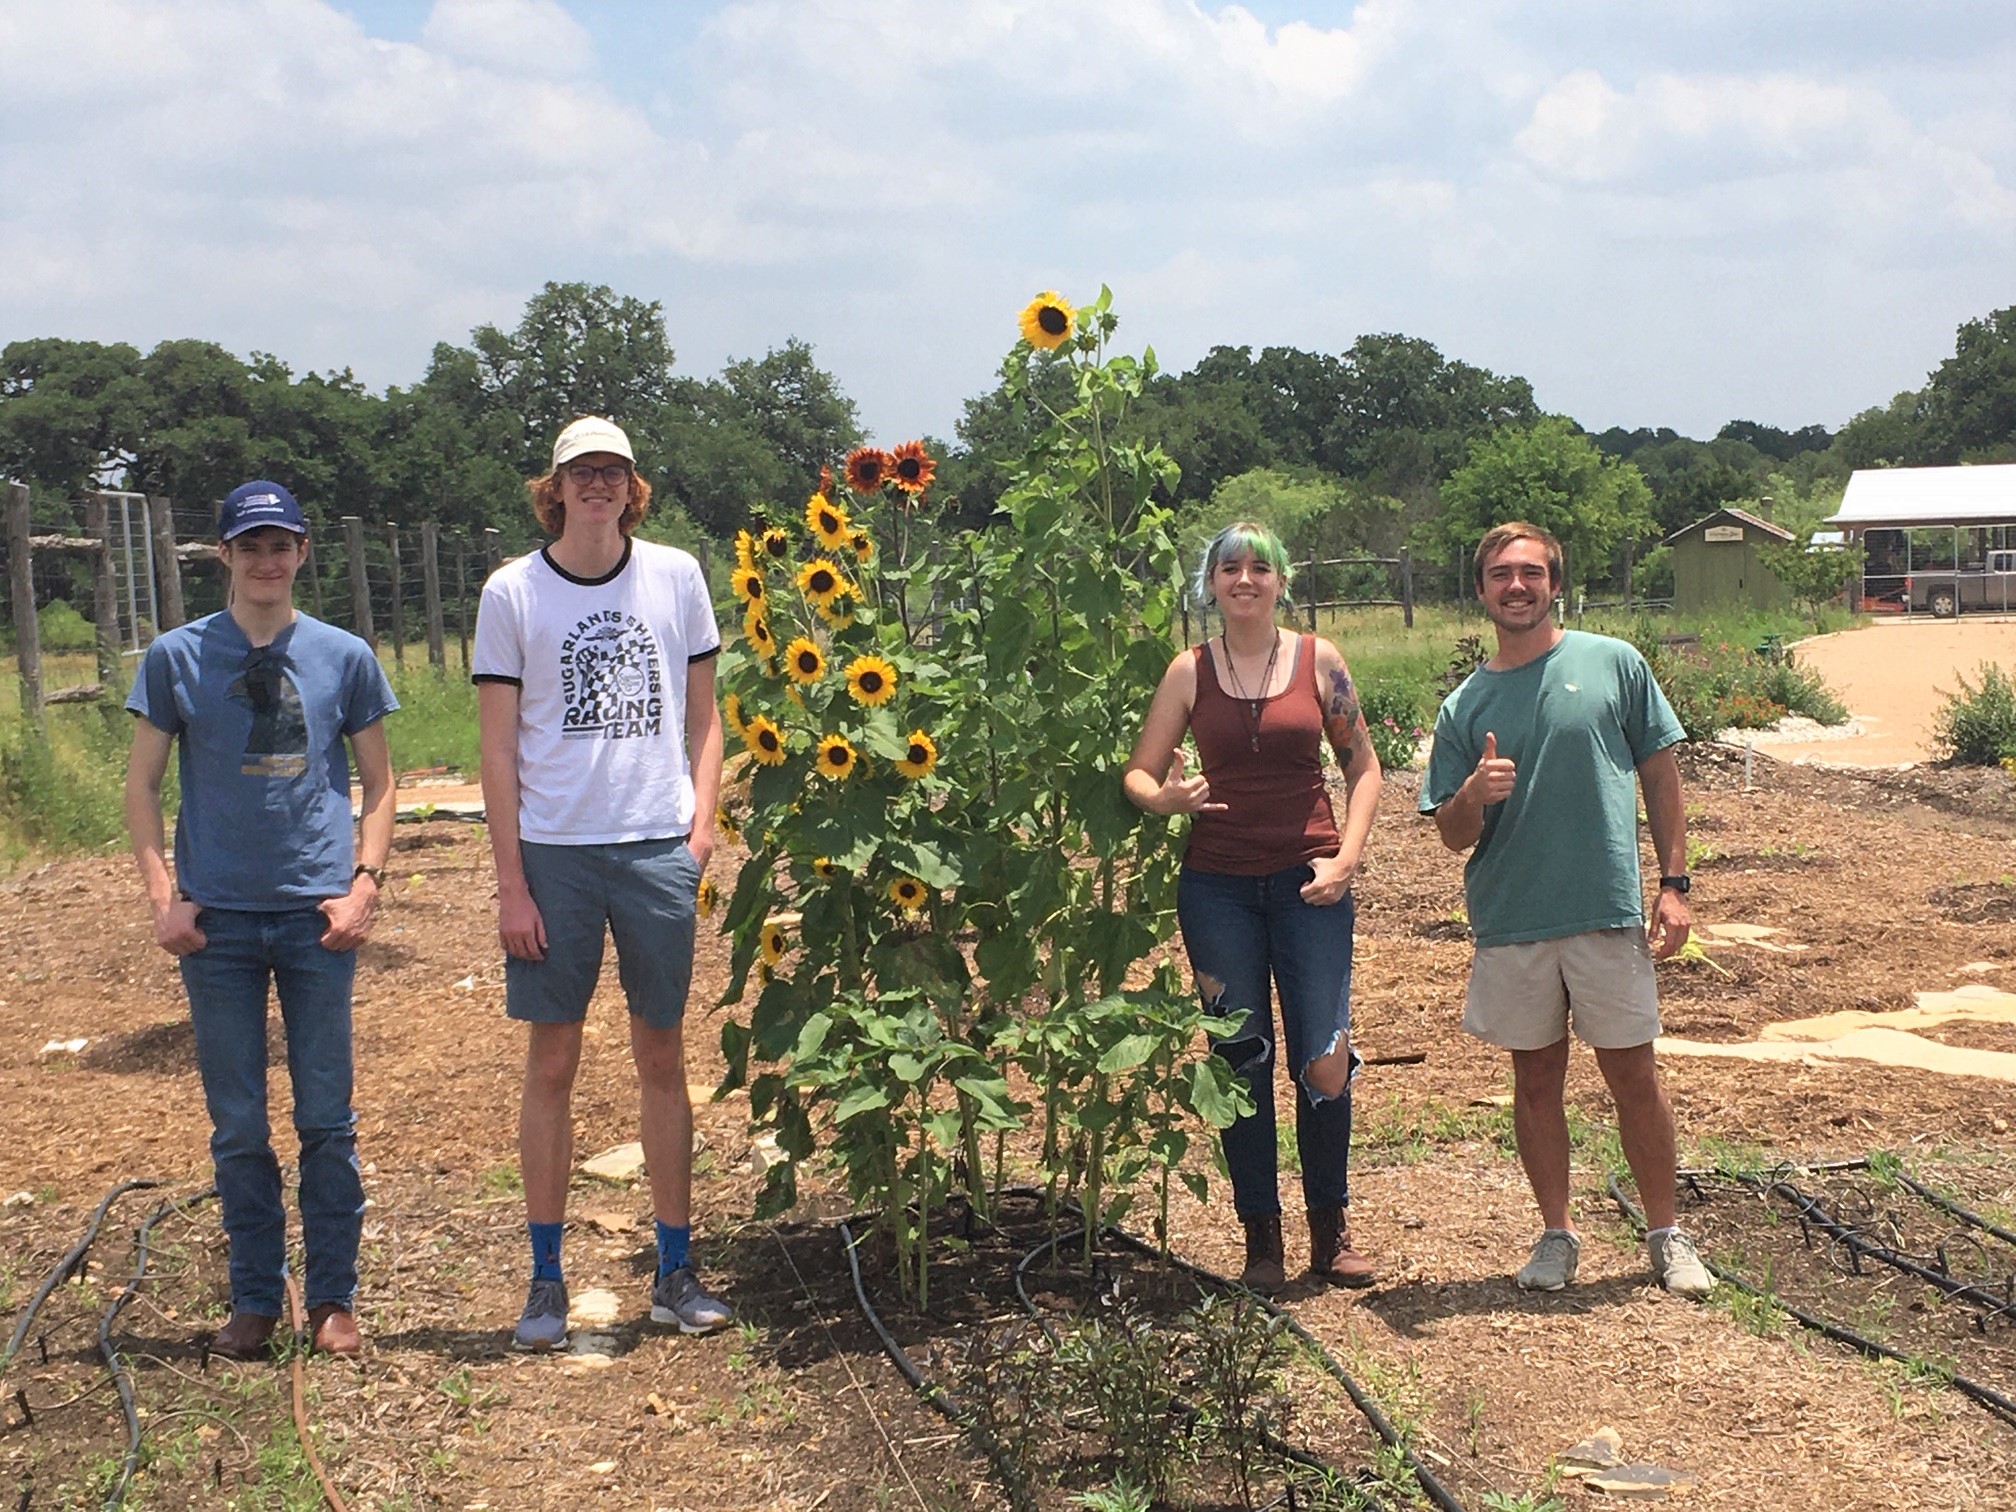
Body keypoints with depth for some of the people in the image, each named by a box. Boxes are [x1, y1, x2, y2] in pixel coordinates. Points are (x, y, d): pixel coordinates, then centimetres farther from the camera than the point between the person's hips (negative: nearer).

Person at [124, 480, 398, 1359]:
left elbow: (378, 786, 10)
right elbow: (141, 786, 7)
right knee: (237, 1125, 7)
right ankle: (254, 1300, 20)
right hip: (217, 920, 0)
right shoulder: (176, 658, 3)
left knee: (327, 1119, 4)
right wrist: (163, 897, -4)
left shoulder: (344, 657, 4)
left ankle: (333, 1299, 16)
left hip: (318, 917, 0)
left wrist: (365, 882, -3)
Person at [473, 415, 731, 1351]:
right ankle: (546, 1278, 15)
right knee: (551, 1064, 4)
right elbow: (498, 748, -1)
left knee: (661, 1057, 8)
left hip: (659, 850, 2)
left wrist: (702, 818, 0)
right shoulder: (513, 593, 0)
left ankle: (675, 1271, 19)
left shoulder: (675, 577, 6)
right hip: (553, 852, -1)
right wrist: (510, 883, -6)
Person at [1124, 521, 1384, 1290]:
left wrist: (1346, 858, -4)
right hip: (1219, 886, 1)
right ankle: (1261, 1239, 17)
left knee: (1324, 1059, -4)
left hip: (1309, 880, -1)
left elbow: (1362, 767, 8)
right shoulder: (1190, 671, 3)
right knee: (1242, 1059, 6)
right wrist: (1166, 797, -19)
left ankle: (1330, 1231, 14)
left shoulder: (1317, 659, 3)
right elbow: (1138, 774, 3)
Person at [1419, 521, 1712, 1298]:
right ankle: (1557, 1234, 25)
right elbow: (1453, 835, 5)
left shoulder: (1613, 664, 0)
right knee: (1536, 1079, 11)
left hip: (1609, 912, -2)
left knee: (1634, 1077, 6)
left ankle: (1666, 1234, 21)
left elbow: (1660, 774, 5)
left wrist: (1674, 883, -1)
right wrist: (1474, 794, -18)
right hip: (1511, 921, 2)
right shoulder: (1464, 706, 5)